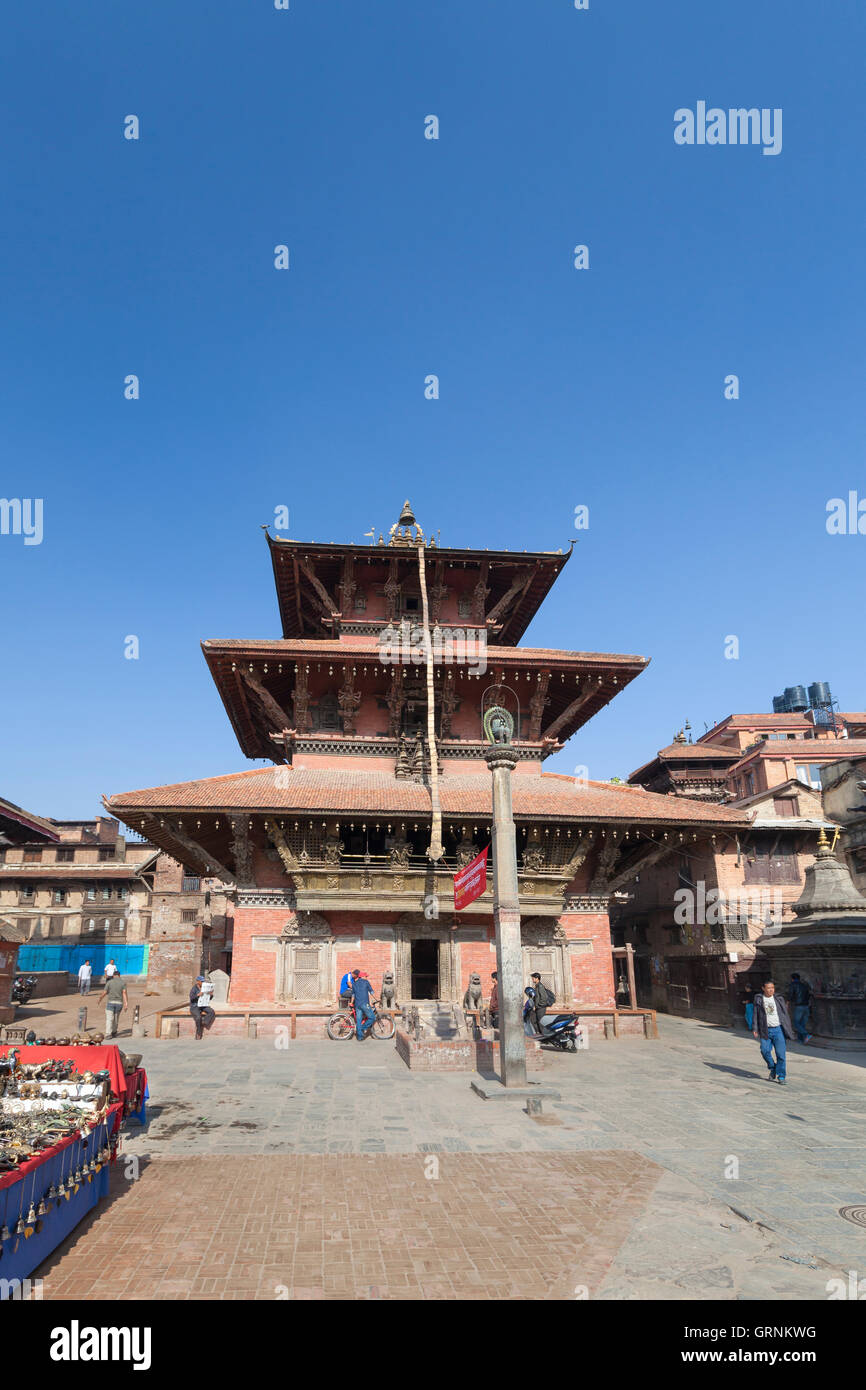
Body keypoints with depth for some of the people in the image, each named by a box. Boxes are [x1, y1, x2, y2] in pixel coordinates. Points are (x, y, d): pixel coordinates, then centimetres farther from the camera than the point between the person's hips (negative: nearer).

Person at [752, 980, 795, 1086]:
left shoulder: (779, 999, 6)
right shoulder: (759, 999, 5)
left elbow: (785, 1014, 10)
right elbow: (756, 1014, 8)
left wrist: (789, 1030, 8)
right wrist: (755, 1028, 1)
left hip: (778, 1029, 0)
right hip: (765, 1030, 0)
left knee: (780, 1053, -5)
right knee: (765, 1050, -10)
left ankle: (781, 1077, 7)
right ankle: (772, 1068, 18)